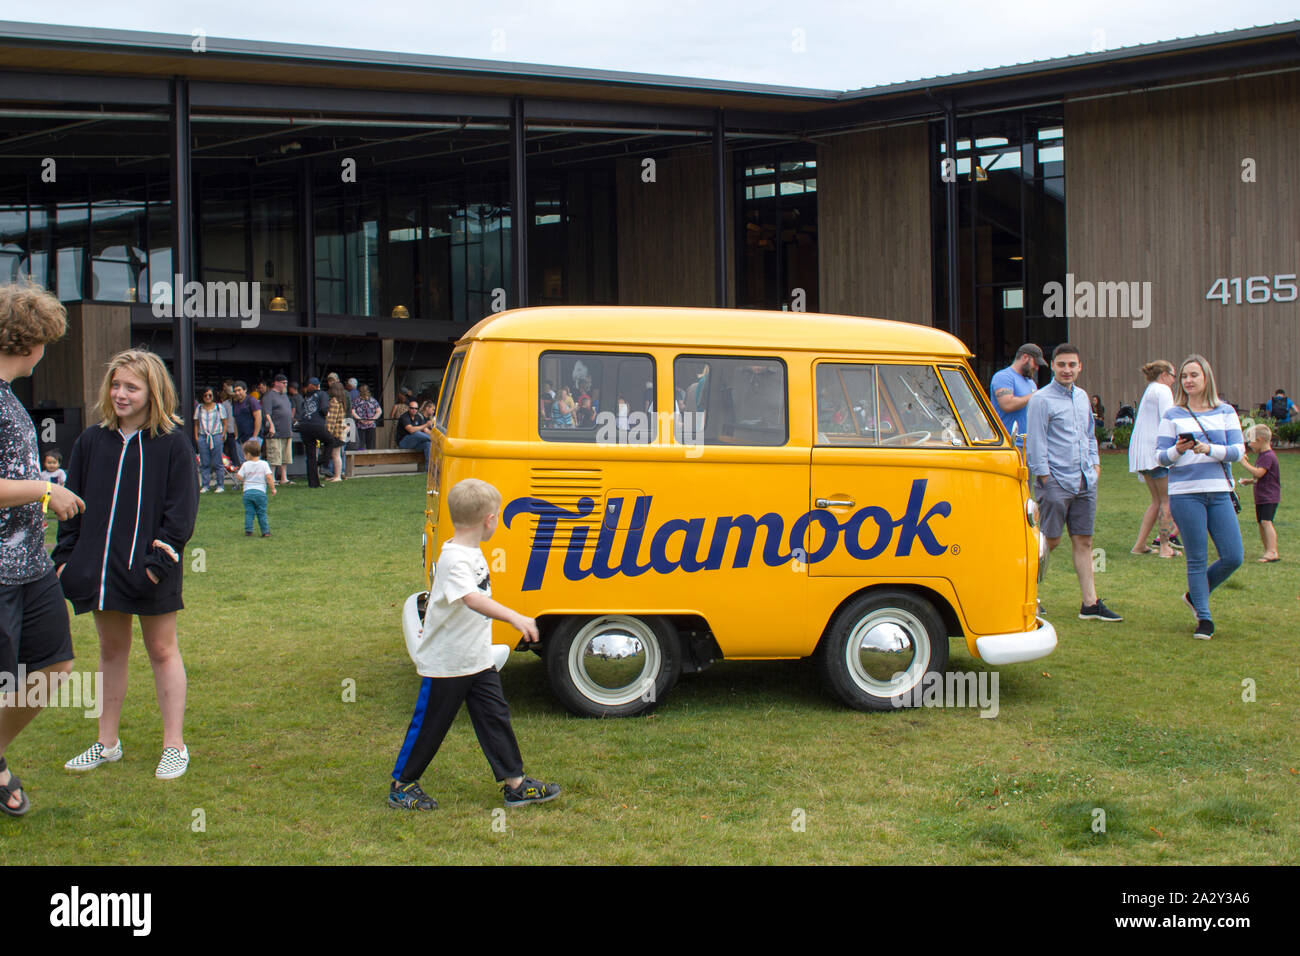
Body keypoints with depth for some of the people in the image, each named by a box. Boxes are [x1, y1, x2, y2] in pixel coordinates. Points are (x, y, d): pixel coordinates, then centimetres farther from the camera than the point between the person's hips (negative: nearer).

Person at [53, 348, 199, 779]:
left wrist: (161, 559, -15)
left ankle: (174, 744, 13)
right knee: (111, 651, 14)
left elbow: (181, 509, -8)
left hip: (150, 570, -4)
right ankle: (107, 743, 23)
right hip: (100, 567, 4)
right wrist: (65, 556, 3)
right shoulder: (92, 441, 5)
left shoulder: (172, 443, -6)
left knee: (162, 651, 6)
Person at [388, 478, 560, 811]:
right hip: (445, 662, -8)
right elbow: (472, 598, -44)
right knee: (429, 726, 5)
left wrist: (430, 627, 37)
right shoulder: (454, 559, -26)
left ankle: (515, 784, 15)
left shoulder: (472, 552, 6)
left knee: (495, 717, 8)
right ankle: (401, 785, 21)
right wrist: (513, 617, -55)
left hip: (478, 659, 8)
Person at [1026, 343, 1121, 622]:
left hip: (1084, 482, 7)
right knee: (1050, 541, -4)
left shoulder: (1082, 397, 15)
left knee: (1083, 541, 7)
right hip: (1056, 482, -7)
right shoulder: (1041, 399, -7)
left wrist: (1094, 463, 16)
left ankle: (1090, 604, 8)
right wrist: (1044, 474, -13)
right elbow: (1036, 442, -10)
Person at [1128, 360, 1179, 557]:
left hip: (1141, 451, 9)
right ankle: (1165, 547, -3)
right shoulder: (1163, 390, -6)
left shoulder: (1149, 391, 22)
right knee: (1167, 499, -4)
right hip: (1156, 449, -9)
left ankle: (1140, 544, 8)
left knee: (1157, 500, 12)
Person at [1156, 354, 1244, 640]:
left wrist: (1209, 449, -17)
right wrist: (1177, 450, -19)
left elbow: (1238, 451, 0)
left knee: (1233, 558, -1)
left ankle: (1195, 595, 24)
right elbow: (1160, 456, 2)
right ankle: (1204, 619, 11)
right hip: (1185, 494, -2)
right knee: (1197, 559, -1)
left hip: (1219, 492, 2)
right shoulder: (1172, 416, 6)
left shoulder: (1225, 412, 9)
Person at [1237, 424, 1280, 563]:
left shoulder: (1268, 456, -15)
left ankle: (1273, 551, -26)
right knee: (1261, 523, 13)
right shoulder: (1261, 455, 17)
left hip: (1269, 497, -11)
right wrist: (1249, 481, 15)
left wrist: (1245, 463, -20)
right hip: (1261, 497, 11)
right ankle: (1267, 551, 20)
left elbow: (1258, 473, -27)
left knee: (1266, 521, -20)